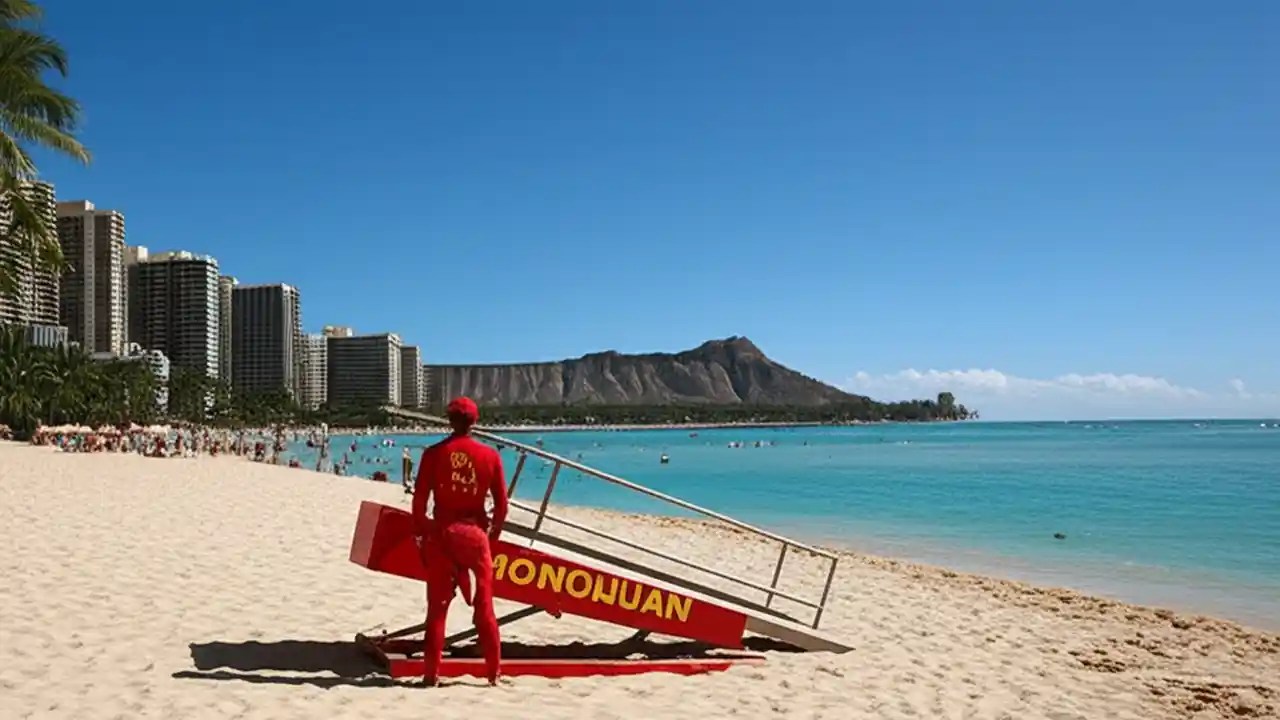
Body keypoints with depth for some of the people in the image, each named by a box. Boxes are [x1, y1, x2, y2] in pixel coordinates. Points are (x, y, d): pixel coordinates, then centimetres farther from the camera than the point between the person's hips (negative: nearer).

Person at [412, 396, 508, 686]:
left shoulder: (434, 453, -4)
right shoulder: (490, 455, -2)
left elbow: (419, 500, -6)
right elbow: (501, 504, -1)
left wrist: (420, 535, 5)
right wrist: (492, 535, 12)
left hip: (441, 534, 0)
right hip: (475, 533, 0)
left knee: (437, 605, 9)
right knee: (484, 606, 10)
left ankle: (432, 673, 9)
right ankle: (494, 671, 13)